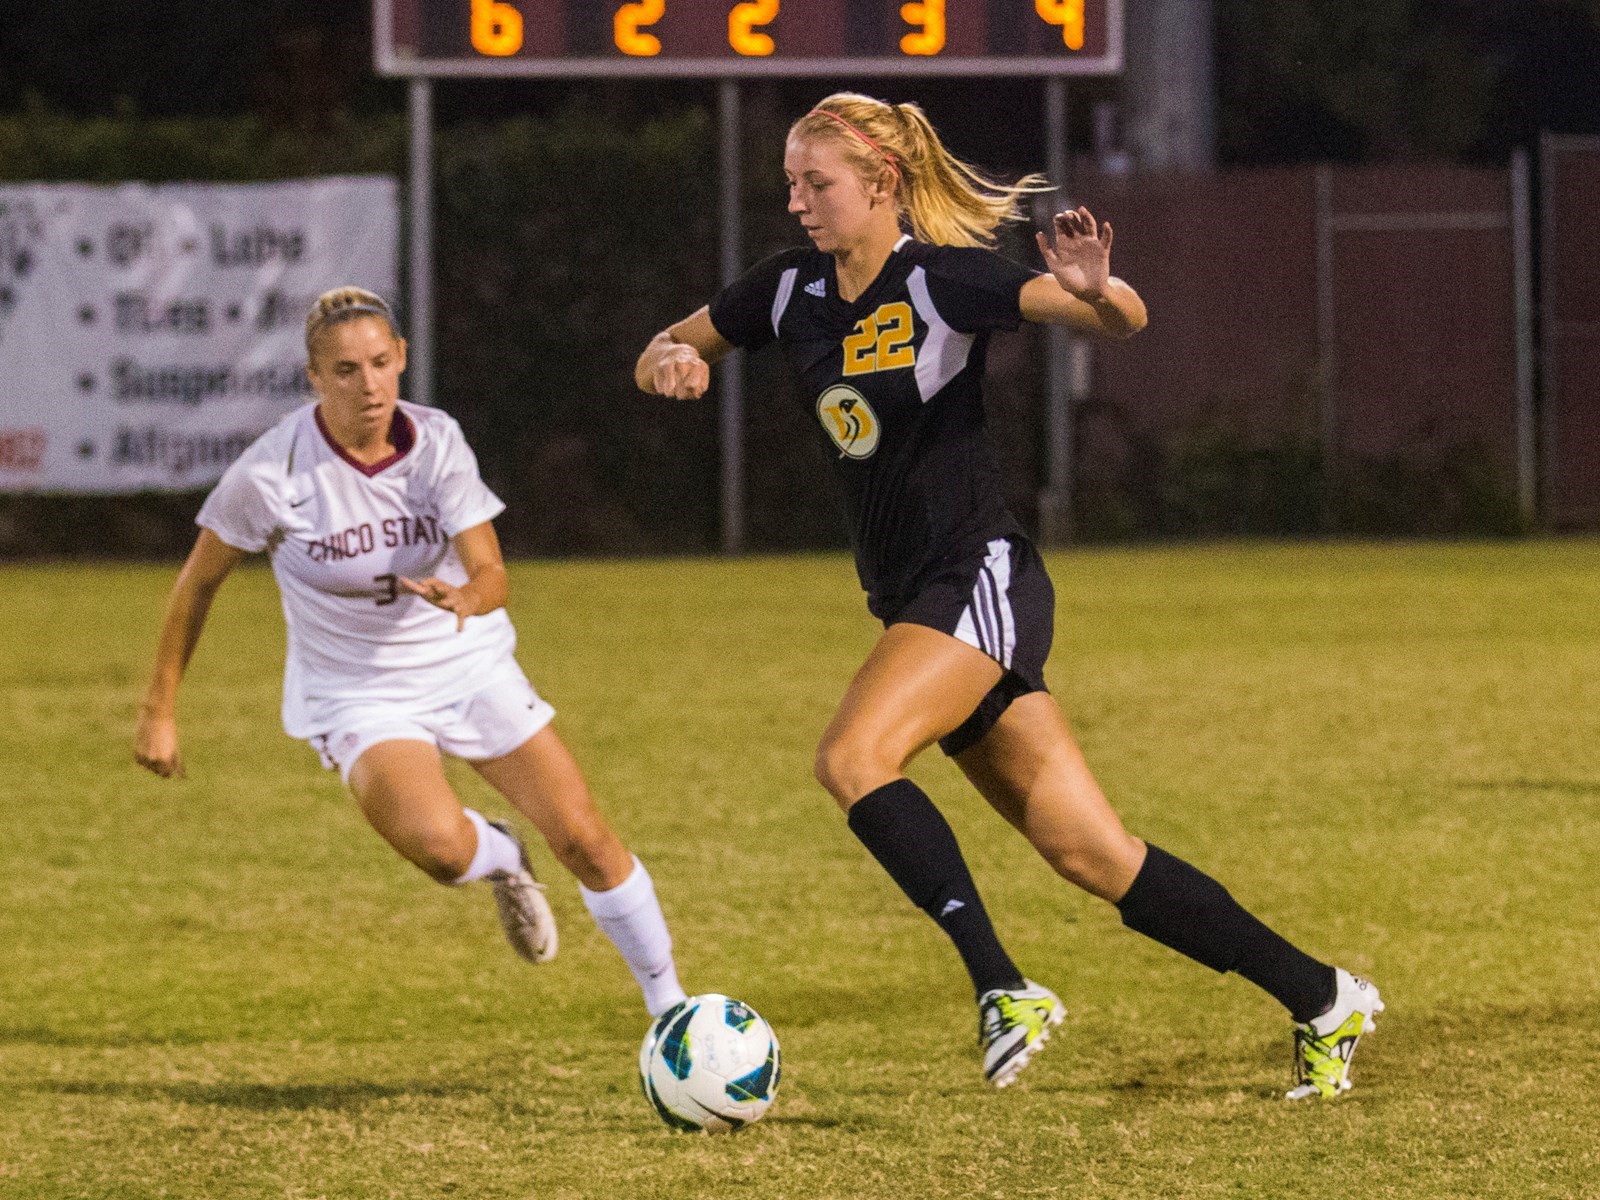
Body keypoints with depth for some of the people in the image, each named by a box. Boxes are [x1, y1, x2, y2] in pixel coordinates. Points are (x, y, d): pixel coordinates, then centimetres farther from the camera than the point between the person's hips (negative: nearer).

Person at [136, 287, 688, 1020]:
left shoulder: (436, 443, -13)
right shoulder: (273, 472, -19)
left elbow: (491, 574, -20)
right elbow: (198, 581, -5)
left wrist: (467, 595, -45)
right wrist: (160, 708, -1)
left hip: (468, 664, 3)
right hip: (358, 694, -3)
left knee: (584, 838, -2)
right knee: (437, 845, -30)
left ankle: (670, 1007, 19)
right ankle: (500, 862, 9)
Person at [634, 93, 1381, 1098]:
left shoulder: (942, 281, -13)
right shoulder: (793, 290, 8)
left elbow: (1124, 321, -21)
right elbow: (671, 353, 19)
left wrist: (1094, 290, -45)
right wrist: (668, 362, -5)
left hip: (982, 580, -7)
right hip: (913, 599, 7)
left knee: (851, 757, -27)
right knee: (1089, 854, 3)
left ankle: (1003, 988, -24)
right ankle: (1321, 999, 10)